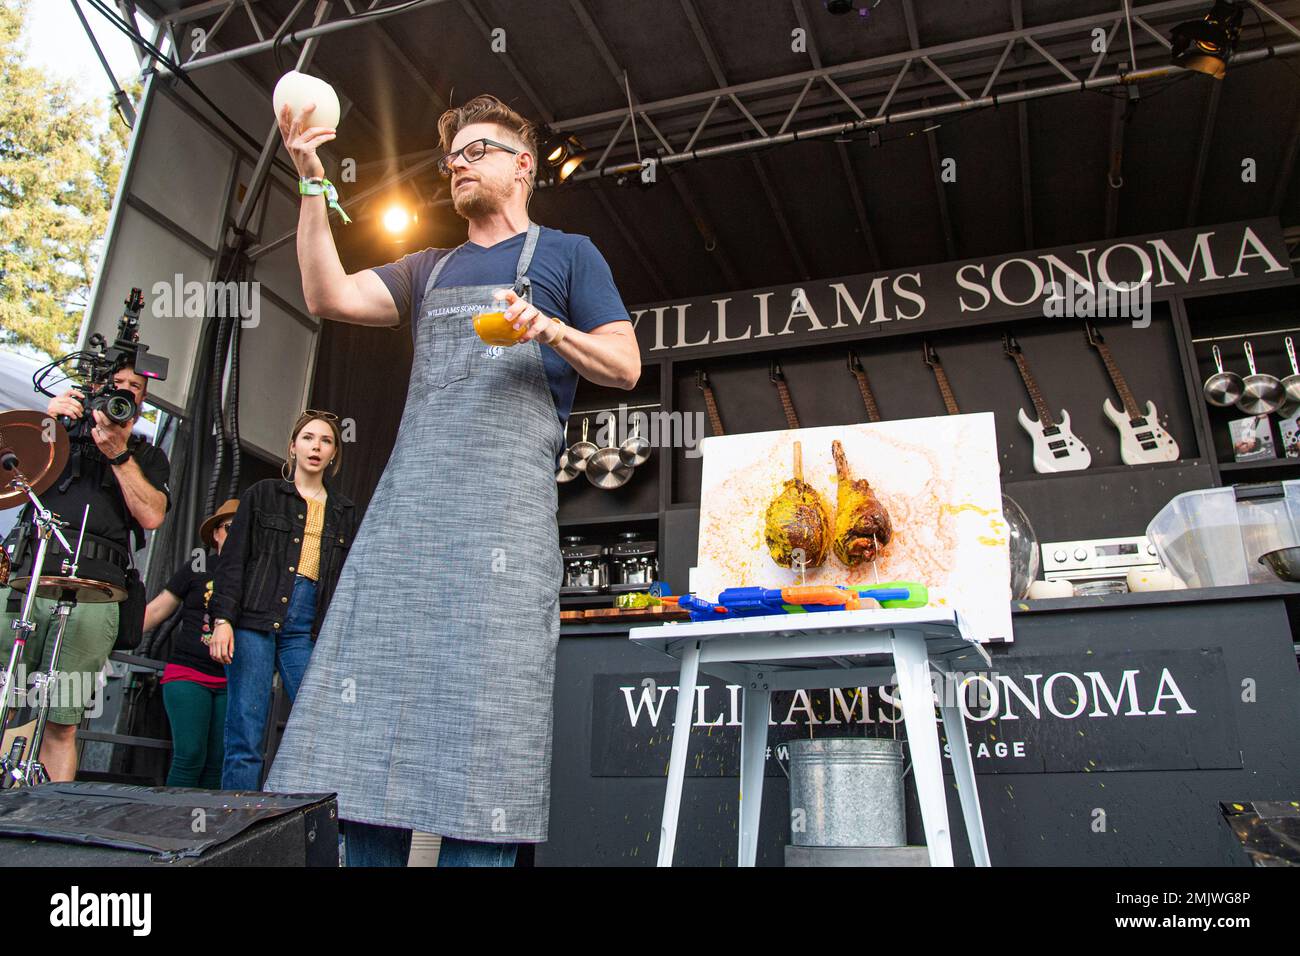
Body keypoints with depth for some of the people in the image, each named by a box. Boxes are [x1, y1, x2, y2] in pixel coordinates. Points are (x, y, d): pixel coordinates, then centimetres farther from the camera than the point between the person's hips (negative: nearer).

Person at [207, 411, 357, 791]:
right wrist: (222, 618, -8)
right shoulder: (263, 494, 11)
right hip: (255, 623, -2)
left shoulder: (344, 511, 18)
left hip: (306, 633, 2)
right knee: (245, 738, -4)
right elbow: (233, 560, 4)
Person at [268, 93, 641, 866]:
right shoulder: (428, 271, 28)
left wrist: (552, 330, -11)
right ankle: (367, 848, 5)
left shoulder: (566, 254, 15)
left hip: (508, 500, -5)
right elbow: (330, 297, 14)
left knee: (483, 705, -10)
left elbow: (625, 367, 7)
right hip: (408, 498, 5)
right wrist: (313, 185, 8)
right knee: (369, 695, -2)